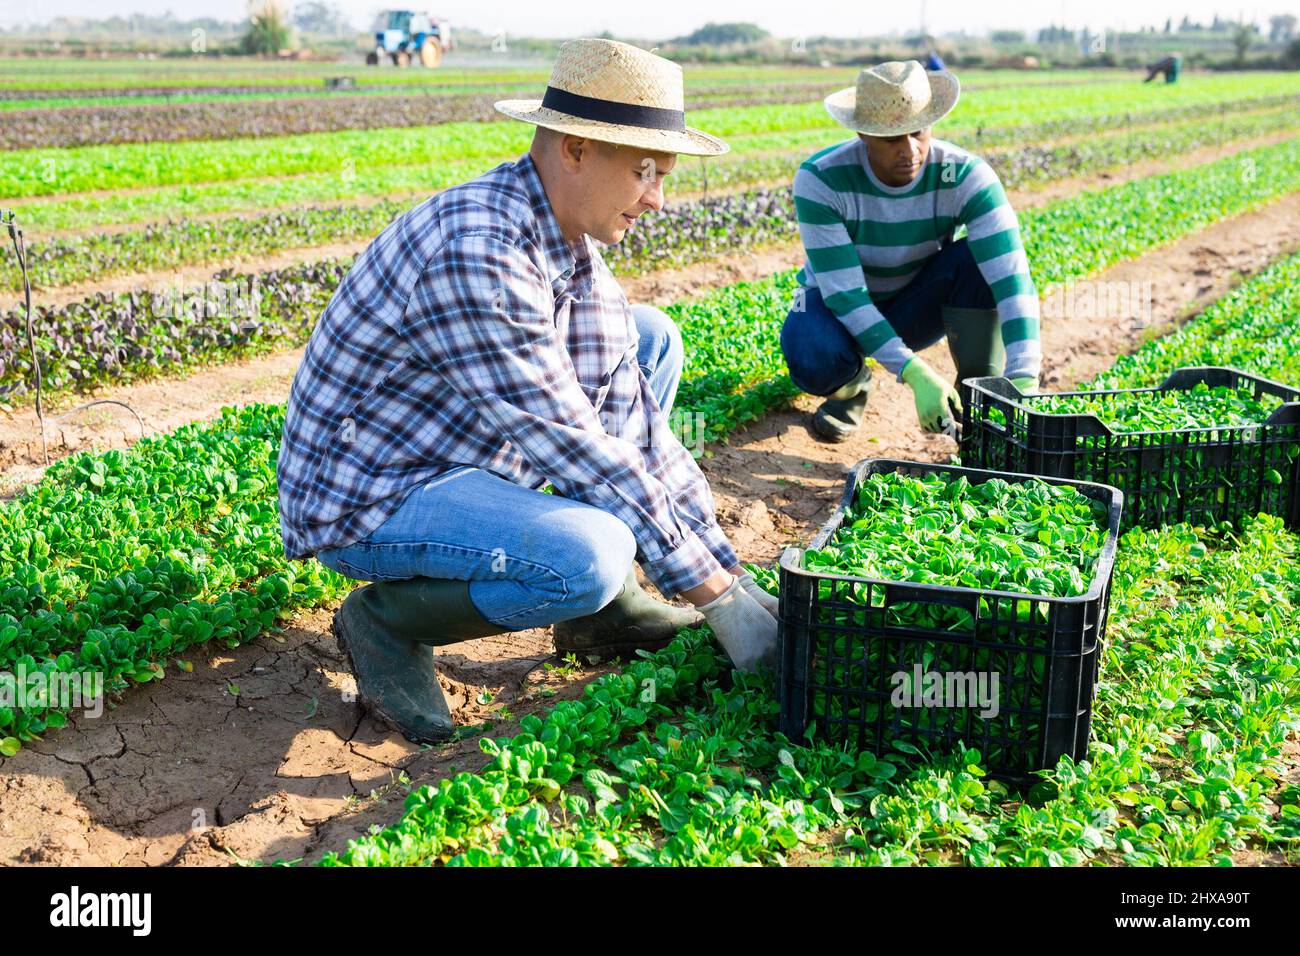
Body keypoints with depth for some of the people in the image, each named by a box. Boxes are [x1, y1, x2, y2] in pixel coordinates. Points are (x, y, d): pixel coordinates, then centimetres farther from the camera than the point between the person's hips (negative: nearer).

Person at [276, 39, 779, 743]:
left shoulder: (573, 240, 0)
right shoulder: (477, 255, -29)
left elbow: (628, 414, 2)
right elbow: (572, 447, -27)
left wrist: (726, 566, -2)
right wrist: (713, 594, -20)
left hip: (463, 455, 10)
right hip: (366, 500, -9)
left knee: (651, 339, 7)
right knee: (590, 555, -34)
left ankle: (601, 609, 7)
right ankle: (388, 617, -6)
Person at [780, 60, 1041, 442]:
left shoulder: (965, 177, -25)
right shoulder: (820, 180, -28)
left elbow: (1012, 277, -33)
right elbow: (843, 292, -31)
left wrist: (1023, 385, -46)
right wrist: (914, 373, -41)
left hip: (917, 307, 2)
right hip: (840, 306, -1)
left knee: (978, 260, -30)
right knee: (814, 361, -37)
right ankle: (850, 383, 3)